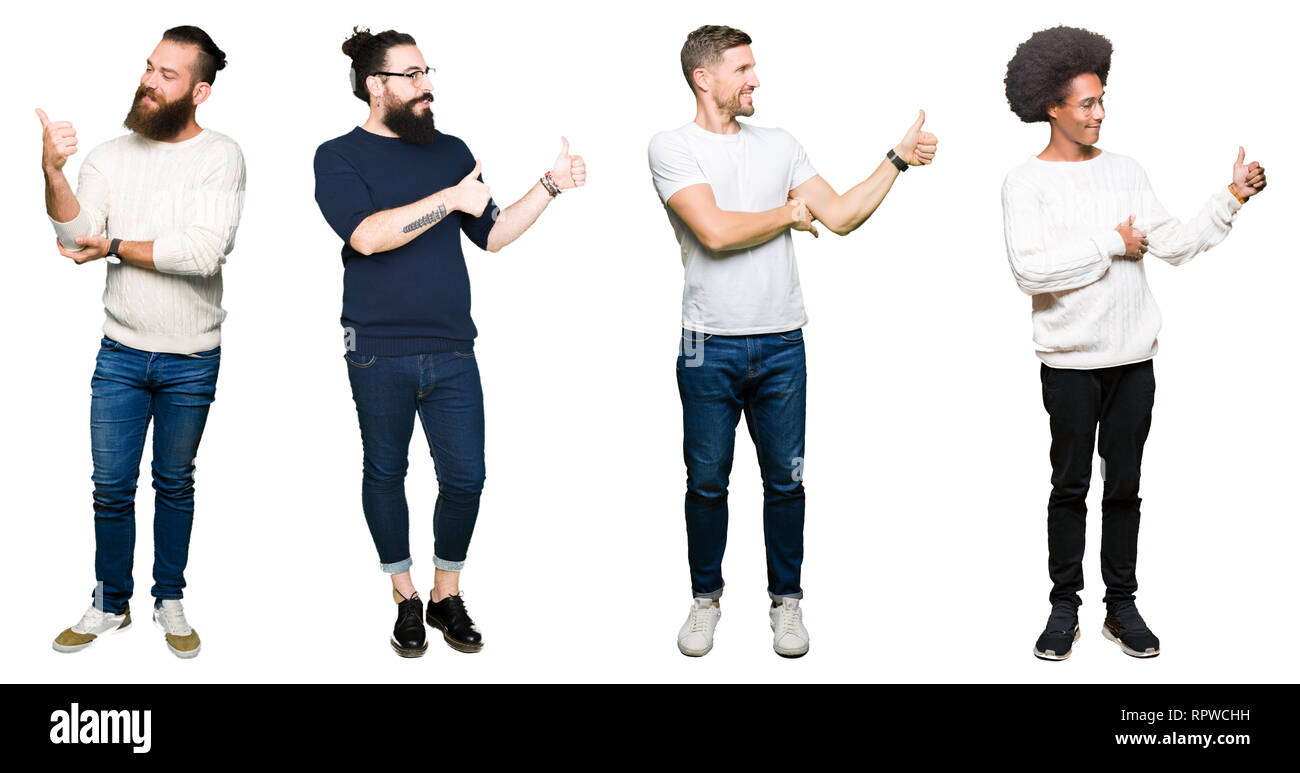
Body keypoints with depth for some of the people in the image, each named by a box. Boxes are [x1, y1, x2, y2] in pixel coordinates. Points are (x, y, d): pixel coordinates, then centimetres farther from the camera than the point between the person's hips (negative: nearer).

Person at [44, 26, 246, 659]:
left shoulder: (220, 156, -9)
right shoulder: (110, 156, 1)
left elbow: (203, 251, -21)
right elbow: (75, 237, -10)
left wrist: (113, 247, -12)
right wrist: (53, 173, -27)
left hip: (191, 361, -2)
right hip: (121, 353, 2)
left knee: (174, 484, 12)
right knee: (112, 487, 6)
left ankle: (170, 601, 27)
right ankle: (110, 604, 23)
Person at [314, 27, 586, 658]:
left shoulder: (451, 151, 13)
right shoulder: (339, 157, -1)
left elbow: (492, 234, 14)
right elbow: (367, 235, -18)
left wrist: (550, 186, 5)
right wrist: (452, 198, -19)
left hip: (452, 352, 3)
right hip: (379, 355, -3)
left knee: (465, 476, 2)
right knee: (385, 474, 9)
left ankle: (446, 595, 22)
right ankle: (405, 598, 26)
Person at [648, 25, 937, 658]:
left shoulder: (778, 146, 10)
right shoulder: (672, 148, -4)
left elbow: (841, 216, 7)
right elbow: (715, 231, -16)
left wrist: (899, 159, 0)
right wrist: (791, 213, -3)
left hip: (782, 344, 3)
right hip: (710, 347, -3)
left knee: (785, 479, 8)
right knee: (707, 481, 8)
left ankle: (785, 600, 23)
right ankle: (706, 599, 25)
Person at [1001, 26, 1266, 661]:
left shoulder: (1125, 172, 10)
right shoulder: (1026, 181, -5)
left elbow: (1174, 245, 6)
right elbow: (1030, 269, -18)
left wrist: (1232, 197, -5)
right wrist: (1111, 244, -12)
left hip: (1133, 357, 4)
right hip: (1070, 361, -4)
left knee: (1124, 485, 9)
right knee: (1070, 485, 5)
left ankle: (1121, 605, 19)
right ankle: (1065, 608, 15)